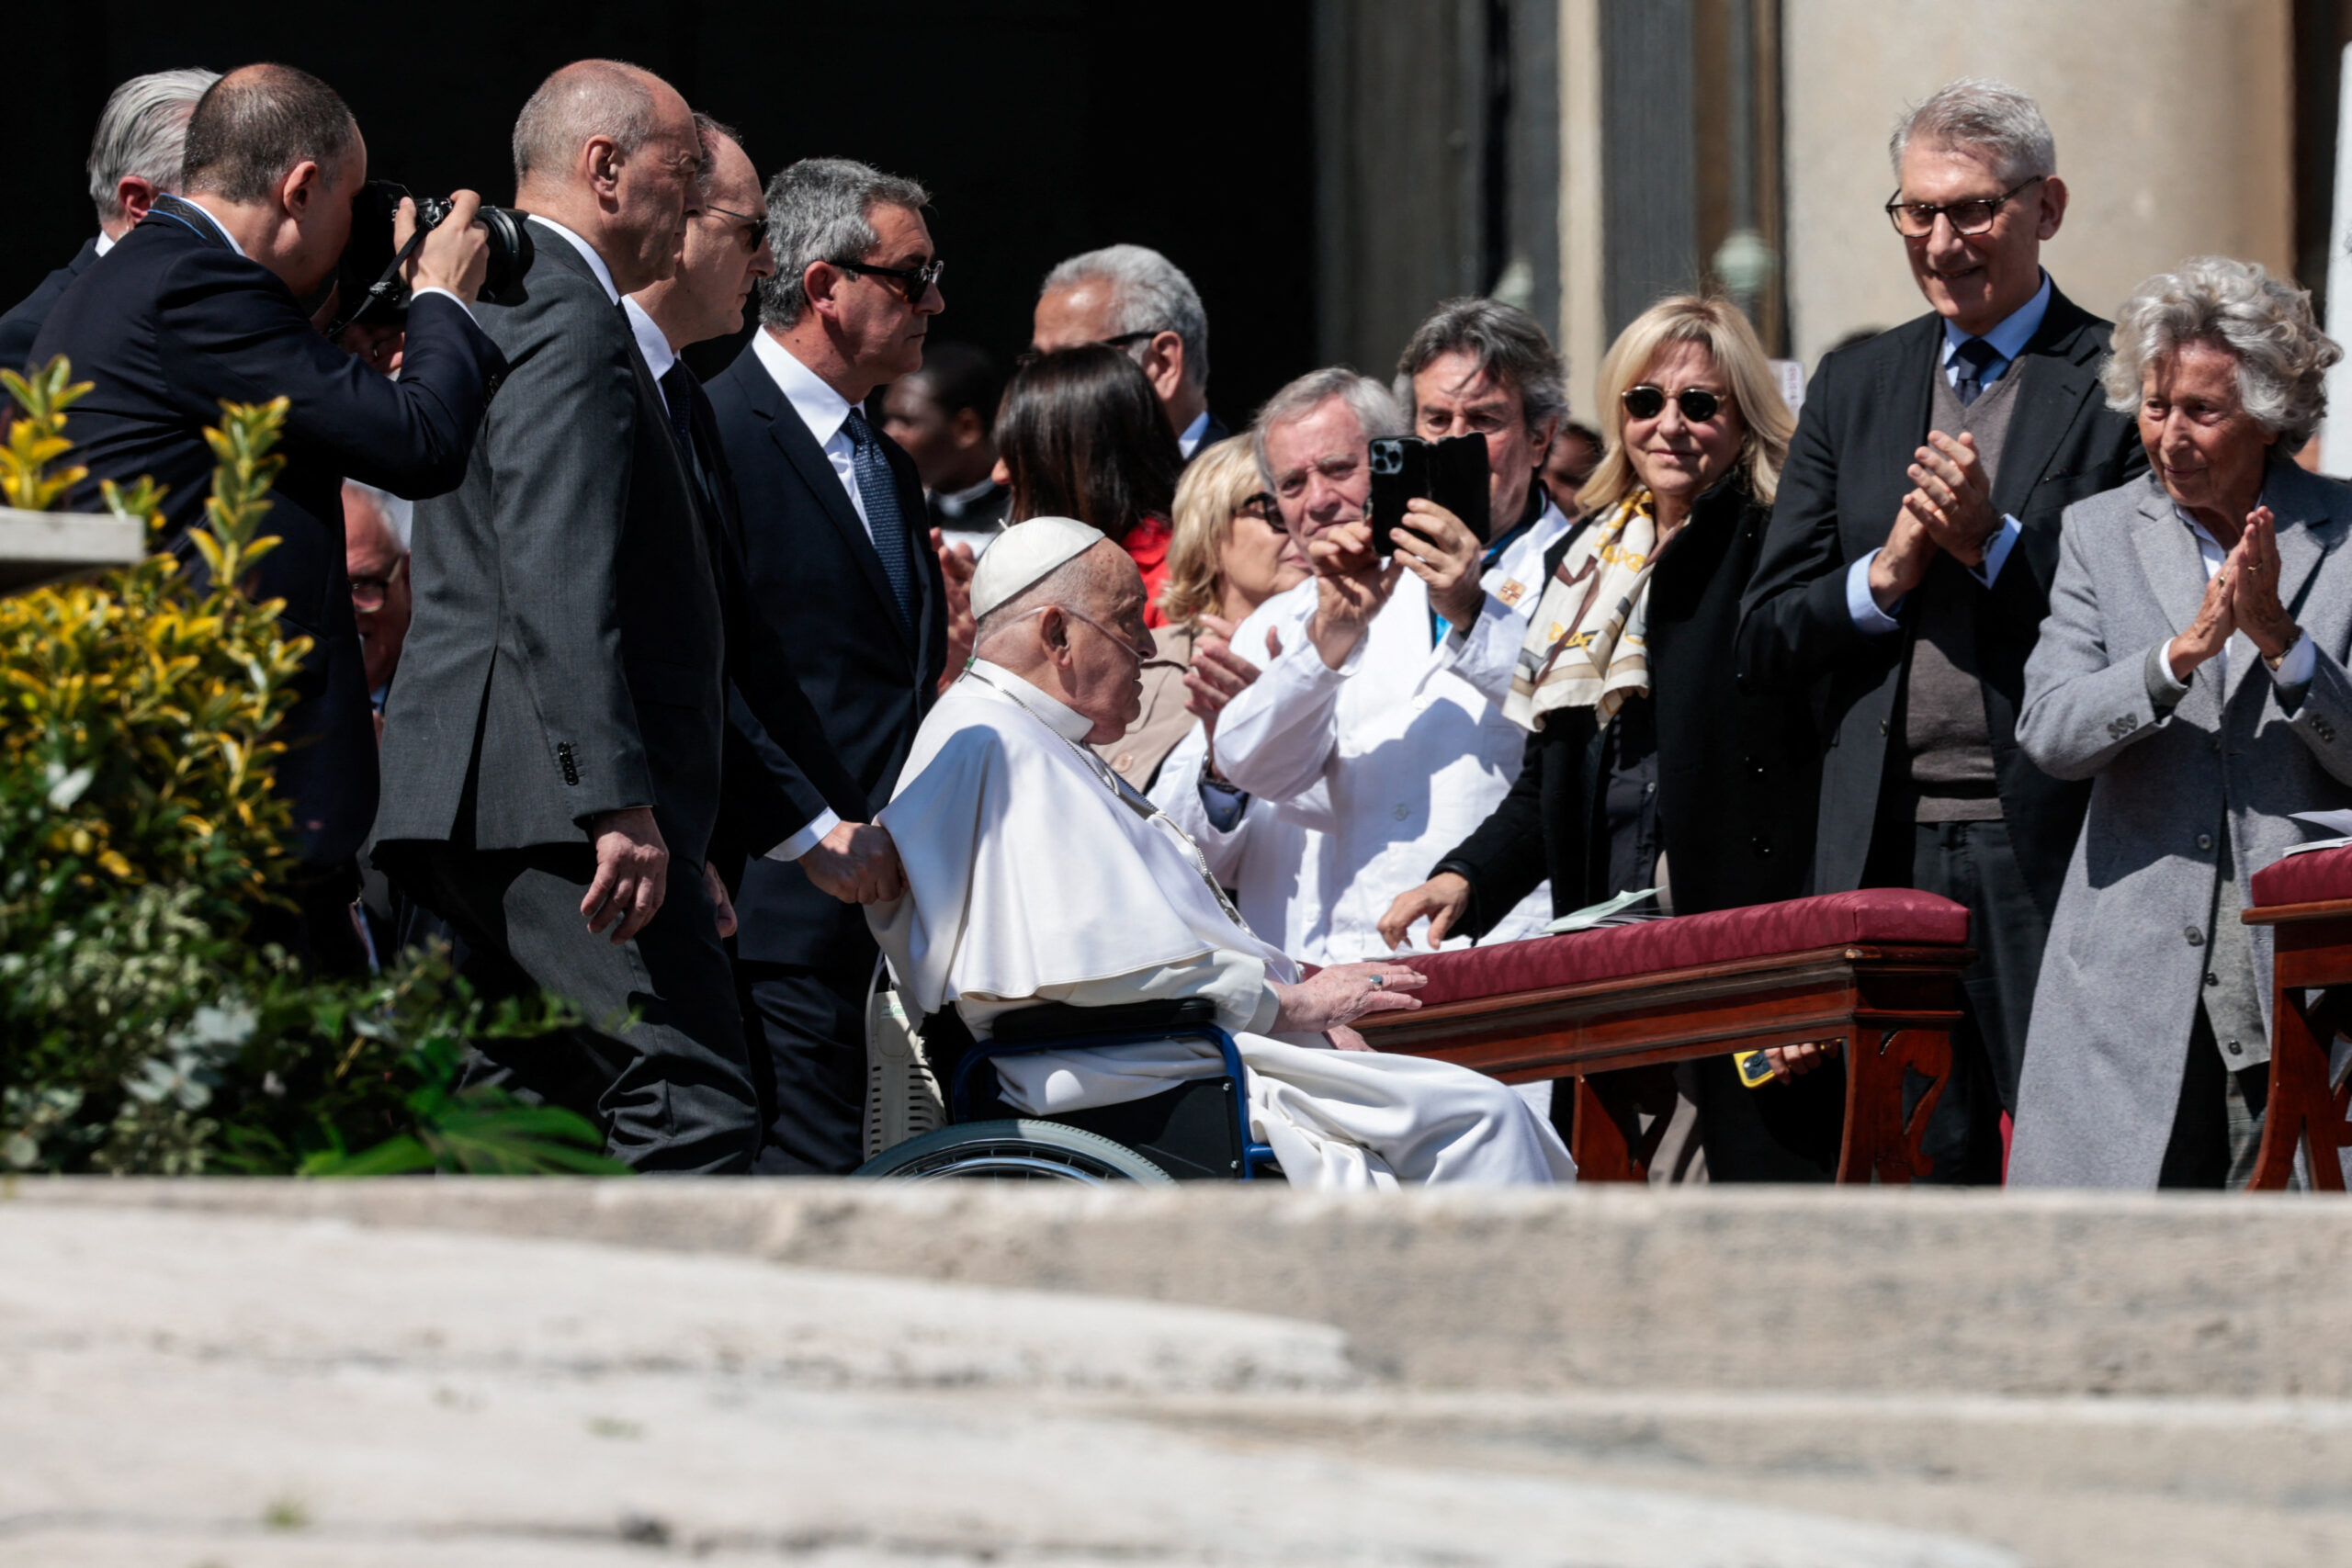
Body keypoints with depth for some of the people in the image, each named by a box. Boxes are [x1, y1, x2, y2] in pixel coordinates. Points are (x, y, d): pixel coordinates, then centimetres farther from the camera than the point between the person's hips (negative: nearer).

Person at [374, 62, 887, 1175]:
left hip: (474, 814, 11)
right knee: (691, 1113, -15)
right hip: (553, 799, -11)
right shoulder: (570, 325, -10)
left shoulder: (495, 311, 24)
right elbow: (562, 591, -21)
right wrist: (622, 806, -26)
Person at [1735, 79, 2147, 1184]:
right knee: (1924, 1163, 3)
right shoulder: (1852, 391, 16)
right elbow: (1763, 644, 13)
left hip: (2051, 852, -4)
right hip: (1886, 851, 4)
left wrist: (1995, 543, -13)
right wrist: (1884, 574, -5)